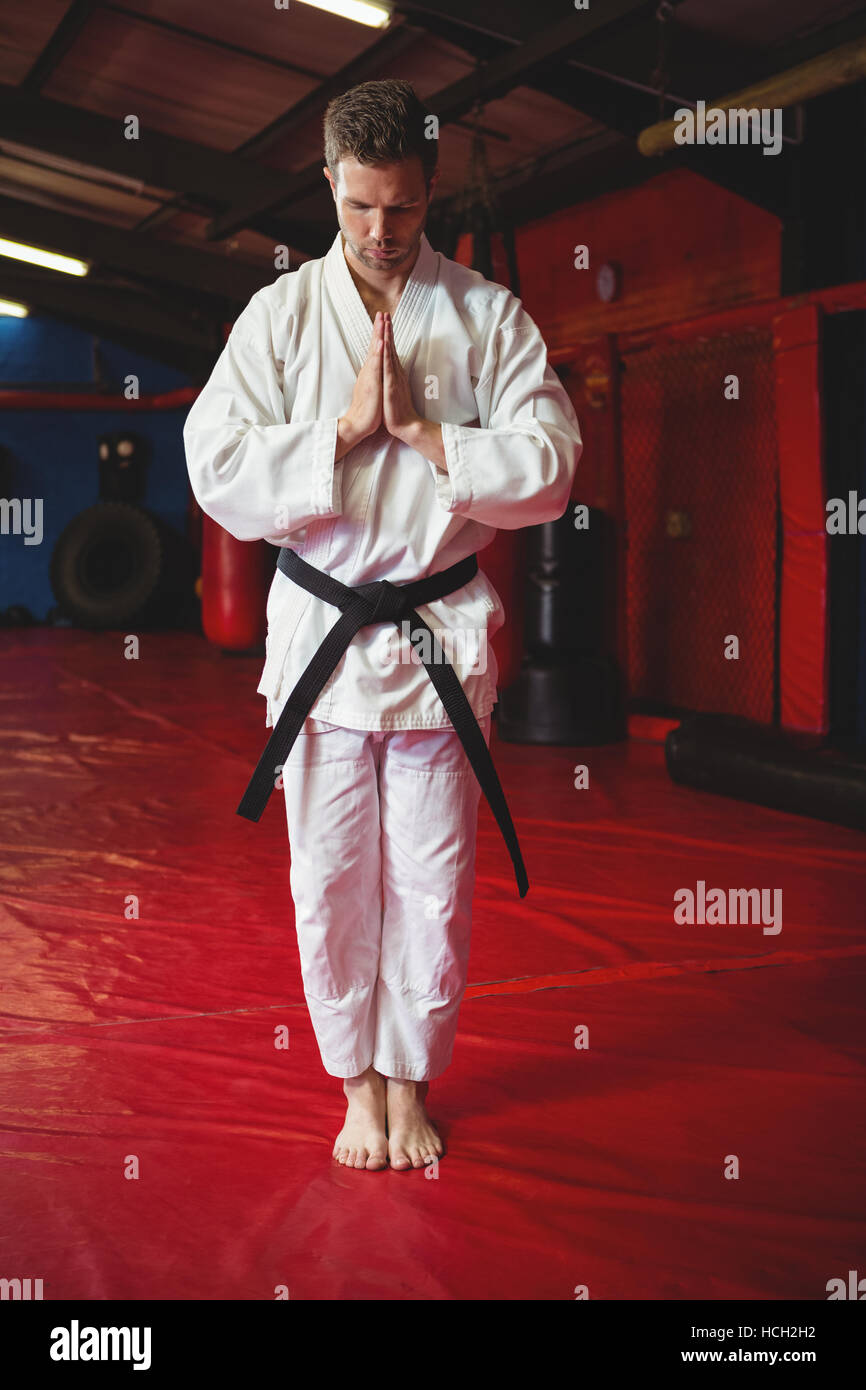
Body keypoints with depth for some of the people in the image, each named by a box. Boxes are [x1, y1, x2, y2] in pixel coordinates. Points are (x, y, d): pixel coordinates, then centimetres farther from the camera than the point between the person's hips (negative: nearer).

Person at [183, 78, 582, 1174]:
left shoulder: (487, 314, 0)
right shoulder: (280, 313, 0)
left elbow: (549, 468, -7)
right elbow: (220, 475, -9)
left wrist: (422, 430, -14)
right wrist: (348, 427, -16)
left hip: (442, 630, 0)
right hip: (318, 629, 1)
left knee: (433, 885, 6)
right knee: (331, 881, 8)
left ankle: (411, 1080, 27)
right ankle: (357, 1083, 28)